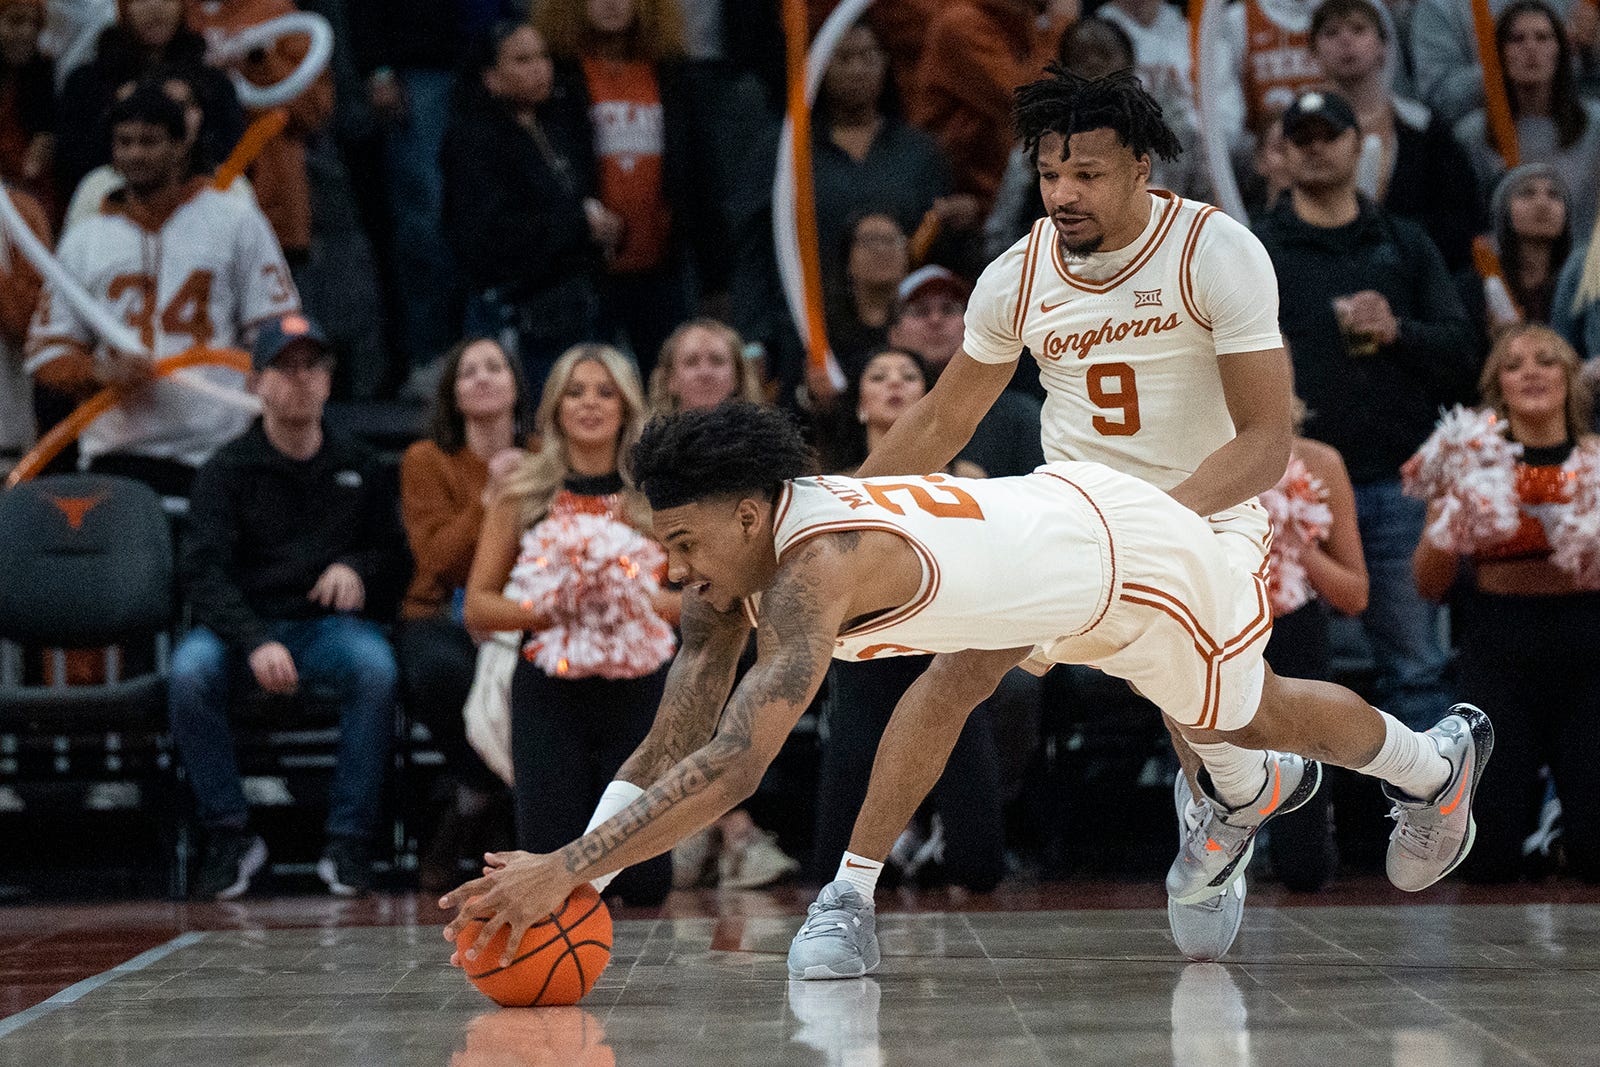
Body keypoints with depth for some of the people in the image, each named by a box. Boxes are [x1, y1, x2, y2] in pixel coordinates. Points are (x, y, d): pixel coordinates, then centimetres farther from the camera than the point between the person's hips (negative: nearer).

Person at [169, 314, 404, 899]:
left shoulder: (357, 466, 13)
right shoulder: (227, 471, 2)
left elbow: (392, 550, 22)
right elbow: (204, 572, -11)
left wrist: (356, 568, -5)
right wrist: (256, 643, -29)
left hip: (328, 624, 1)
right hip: (242, 625, -1)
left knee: (376, 667, -33)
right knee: (190, 672, -34)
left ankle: (349, 842, -26)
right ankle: (230, 835, -21)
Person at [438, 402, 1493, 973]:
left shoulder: (815, 570, -40)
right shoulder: (740, 548, -16)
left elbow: (732, 767, -51)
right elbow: (677, 745, -14)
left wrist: (569, 868, -56)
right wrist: (575, 845, -28)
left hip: (1145, 555, -7)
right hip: (1064, 508, 7)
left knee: (1260, 715, 17)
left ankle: (1434, 760, 50)